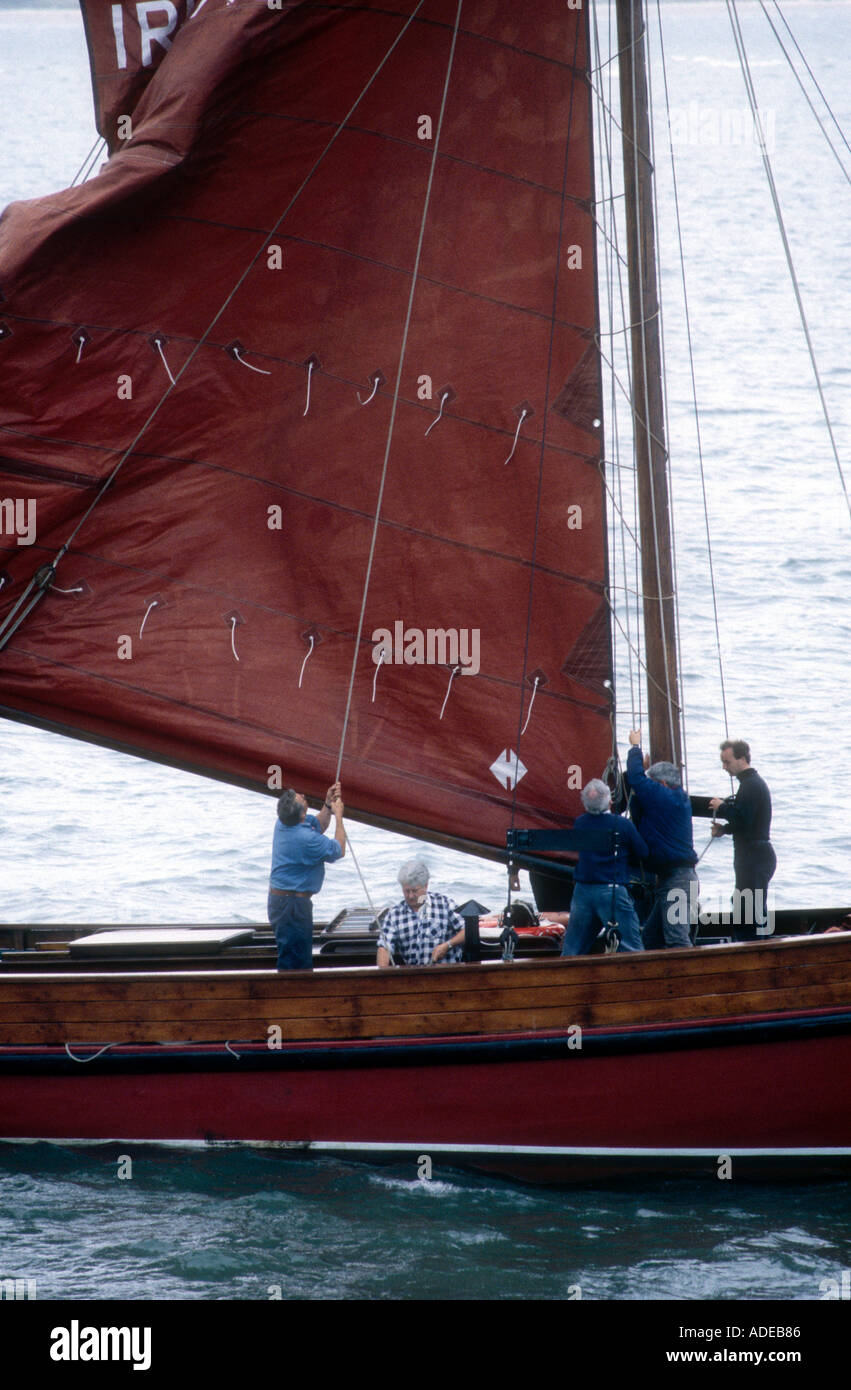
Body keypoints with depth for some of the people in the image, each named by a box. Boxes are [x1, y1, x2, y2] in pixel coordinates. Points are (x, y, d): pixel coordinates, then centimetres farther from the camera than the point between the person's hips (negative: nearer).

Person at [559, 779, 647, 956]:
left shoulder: (580, 823, 2)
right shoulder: (623, 825, -8)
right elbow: (643, 853, 0)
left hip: (582, 891, 4)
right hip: (613, 892, -4)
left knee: (571, 948, 12)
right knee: (630, 947, -1)